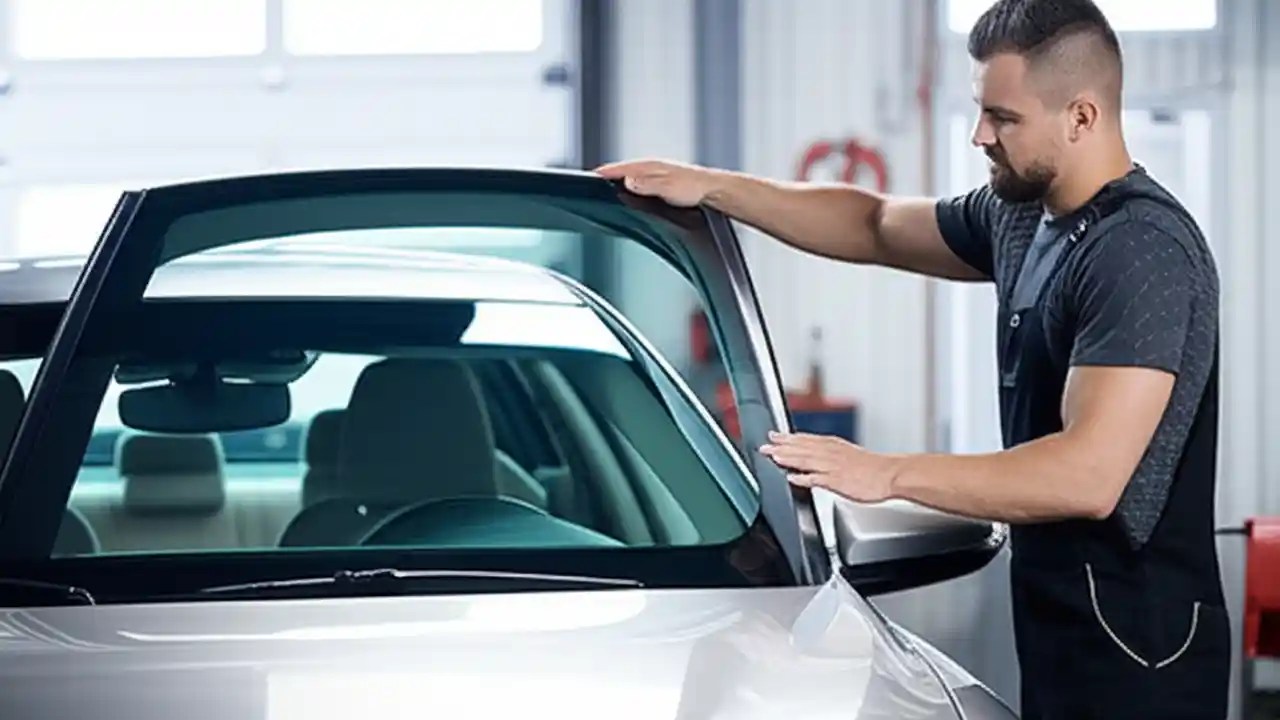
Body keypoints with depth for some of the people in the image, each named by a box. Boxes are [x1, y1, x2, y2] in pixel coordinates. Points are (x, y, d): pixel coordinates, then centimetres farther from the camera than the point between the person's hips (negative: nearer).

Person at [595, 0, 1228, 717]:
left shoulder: (1142, 252, -19)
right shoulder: (1021, 217, 11)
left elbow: (1088, 476, -26)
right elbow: (876, 225, 27)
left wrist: (888, 474, -21)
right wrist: (712, 187, 20)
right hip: (1059, 624, 9)